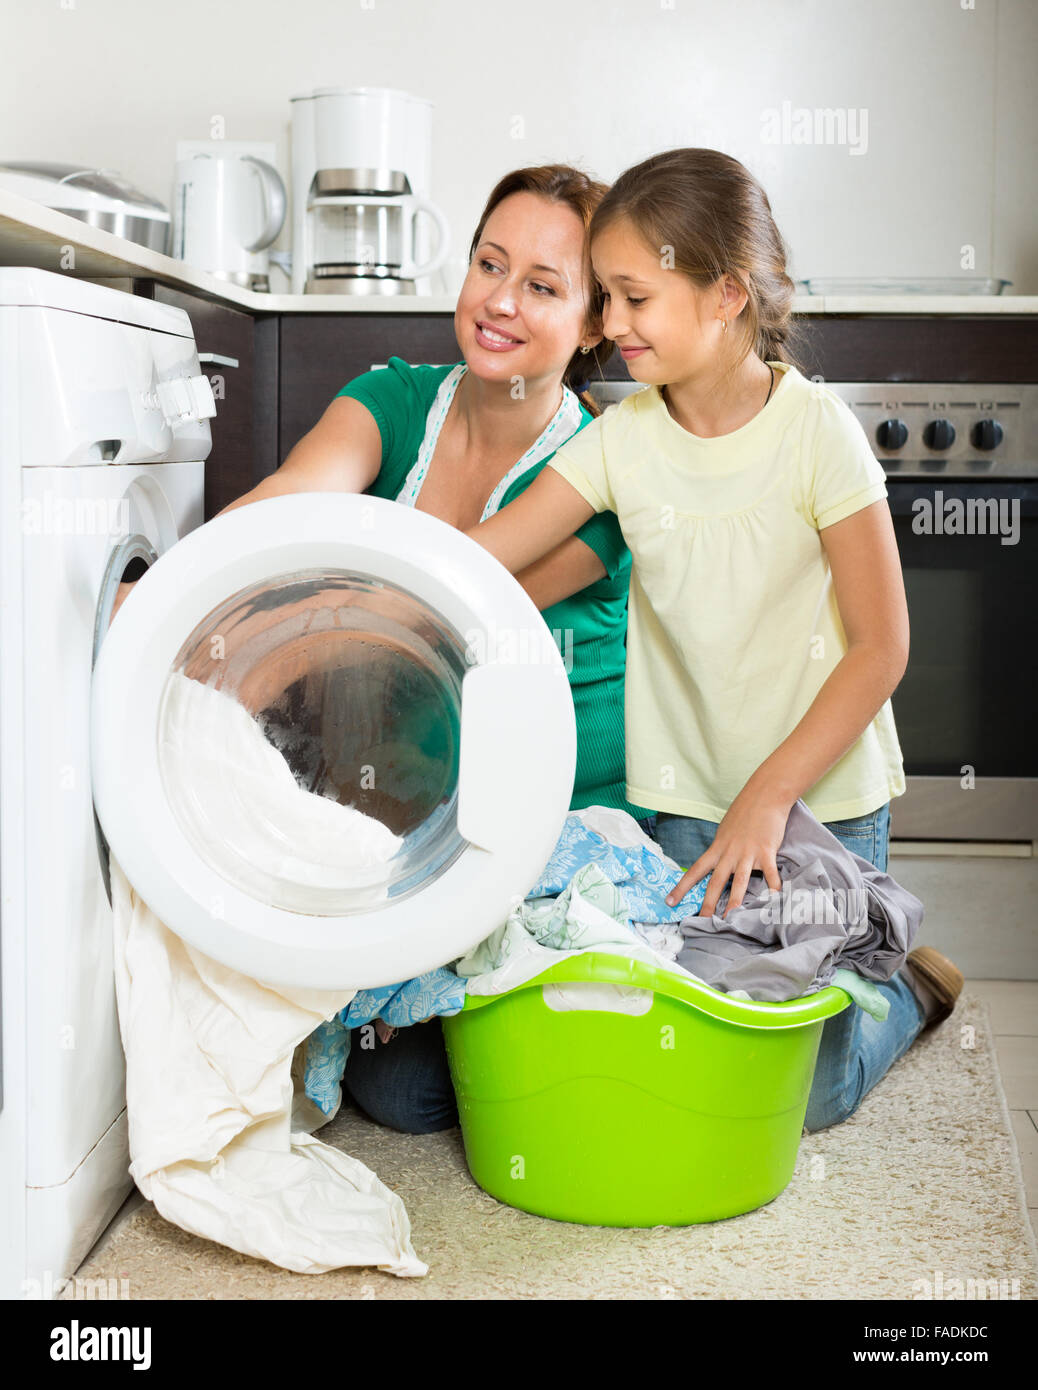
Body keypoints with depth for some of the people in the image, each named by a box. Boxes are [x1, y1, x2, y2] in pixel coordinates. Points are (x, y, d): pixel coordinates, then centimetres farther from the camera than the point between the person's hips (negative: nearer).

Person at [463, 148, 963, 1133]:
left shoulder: (816, 432, -15)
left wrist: (767, 796, -19)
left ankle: (908, 989, 29)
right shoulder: (621, 440, -5)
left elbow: (880, 647, -13)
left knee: (804, 1087, -1)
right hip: (686, 801, 4)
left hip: (824, 796, -3)